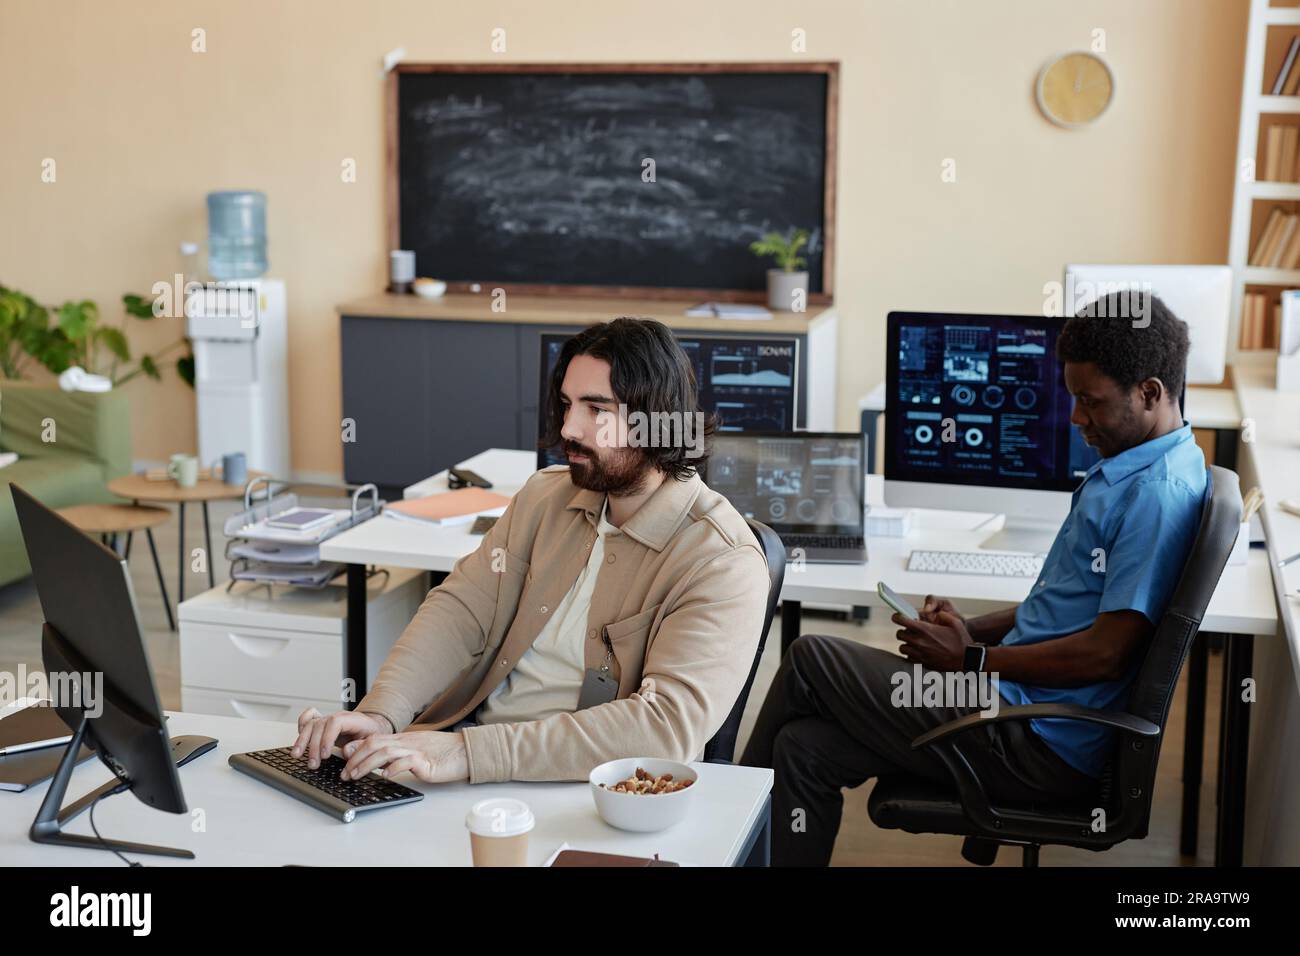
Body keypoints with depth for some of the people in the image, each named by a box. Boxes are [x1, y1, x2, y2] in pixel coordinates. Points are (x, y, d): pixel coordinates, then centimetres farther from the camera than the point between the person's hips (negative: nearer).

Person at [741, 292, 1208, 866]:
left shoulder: (1156, 494, -19)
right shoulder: (1125, 469, 14)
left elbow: (1107, 653, -24)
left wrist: (970, 660, -13)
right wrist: (975, 630, 8)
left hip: (1039, 750, -10)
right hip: (1023, 709, 10)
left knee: (809, 660, -3)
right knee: (804, 748, 1)